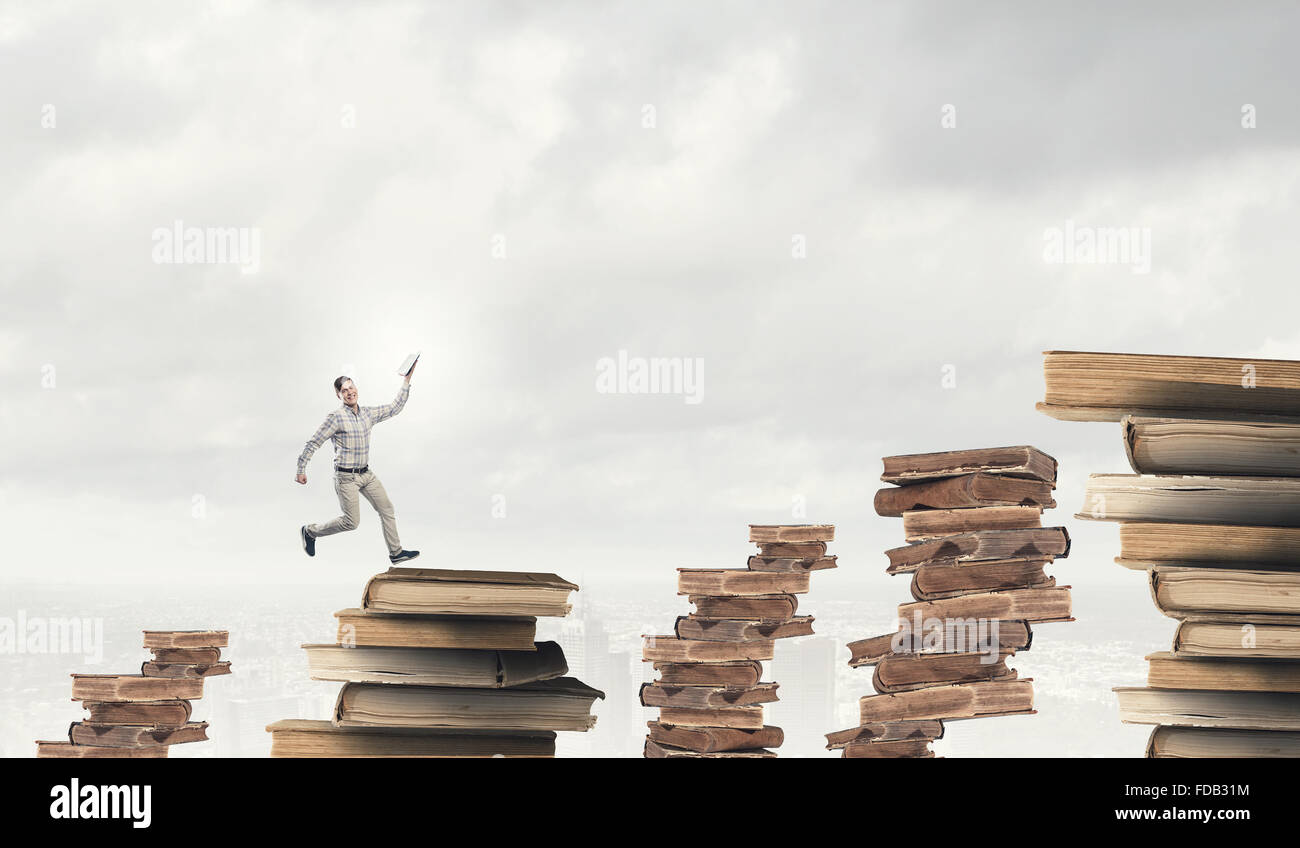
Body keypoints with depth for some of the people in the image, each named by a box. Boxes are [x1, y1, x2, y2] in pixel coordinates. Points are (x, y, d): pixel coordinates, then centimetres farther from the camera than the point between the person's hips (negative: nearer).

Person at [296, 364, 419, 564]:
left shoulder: (368, 413, 6)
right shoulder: (336, 417, -14)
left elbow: (394, 408, 15)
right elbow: (314, 443, -11)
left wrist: (407, 380, 9)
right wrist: (301, 469, -11)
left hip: (366, 473, 7)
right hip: (346, 477, -7)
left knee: (386, 509, 6)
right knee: (351, 522, -5)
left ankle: (395, 553, 15)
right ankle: (310, 532, 14)